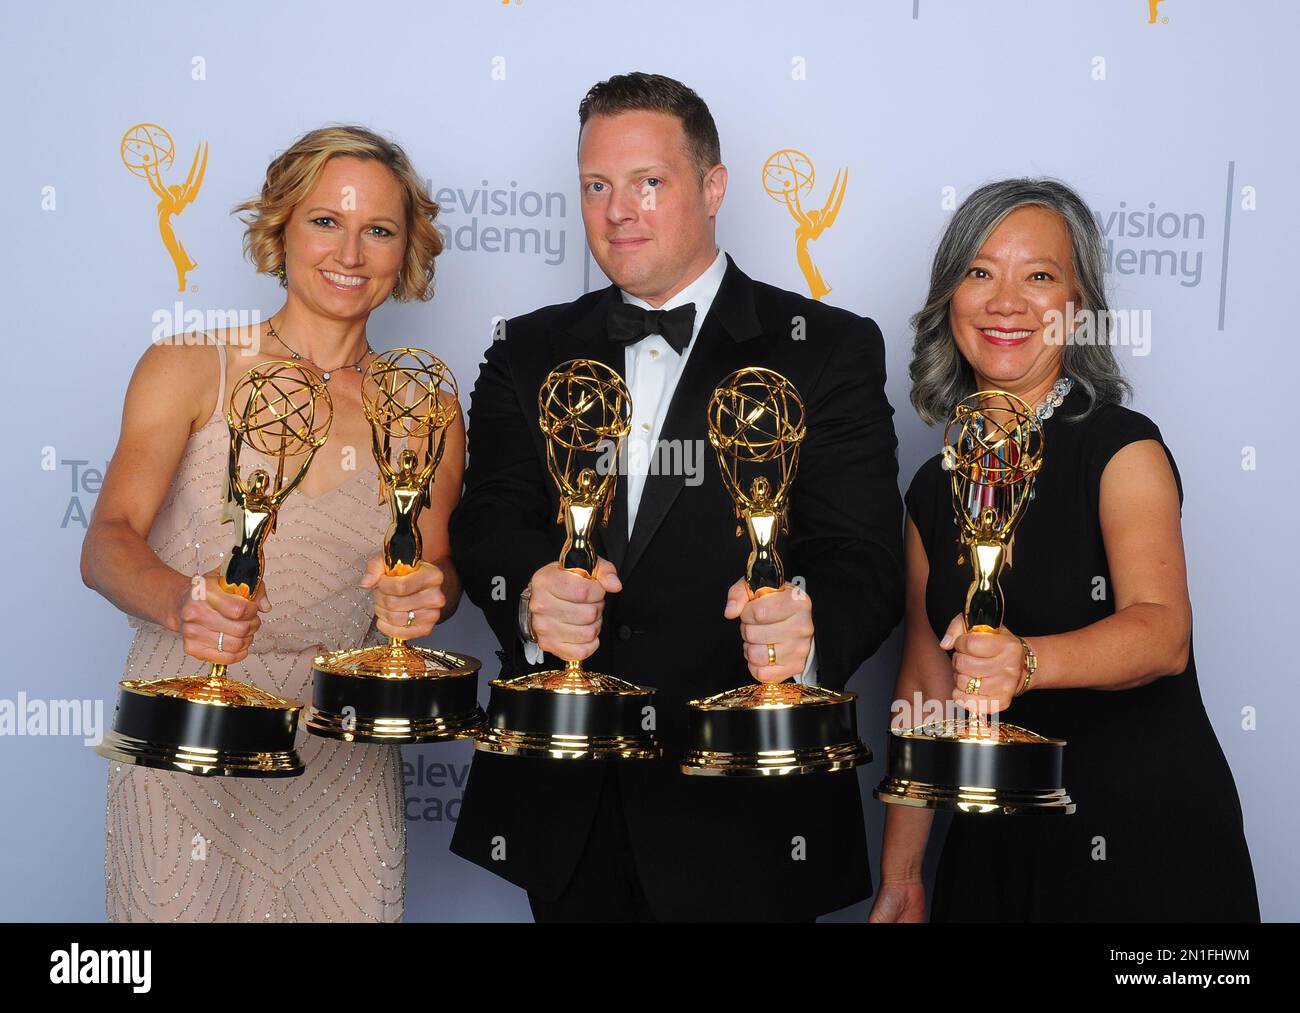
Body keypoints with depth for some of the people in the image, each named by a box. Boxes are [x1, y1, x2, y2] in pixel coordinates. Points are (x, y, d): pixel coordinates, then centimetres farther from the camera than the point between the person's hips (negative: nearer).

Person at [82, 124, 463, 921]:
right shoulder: (191, 367, -3)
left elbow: (438, 575, 9)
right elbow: (108, 541, -12)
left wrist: (425, 594, -16)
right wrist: (183, 602, -34)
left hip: (343, 757, 2)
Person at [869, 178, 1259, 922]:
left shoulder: (1123, 448, -10)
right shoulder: (935, 490, 5)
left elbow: (1163, 631, -26)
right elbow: (925, 687, 10)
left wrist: (1024, 661, -45)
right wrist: (899, 877, 7)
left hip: (1143, 842, -5)